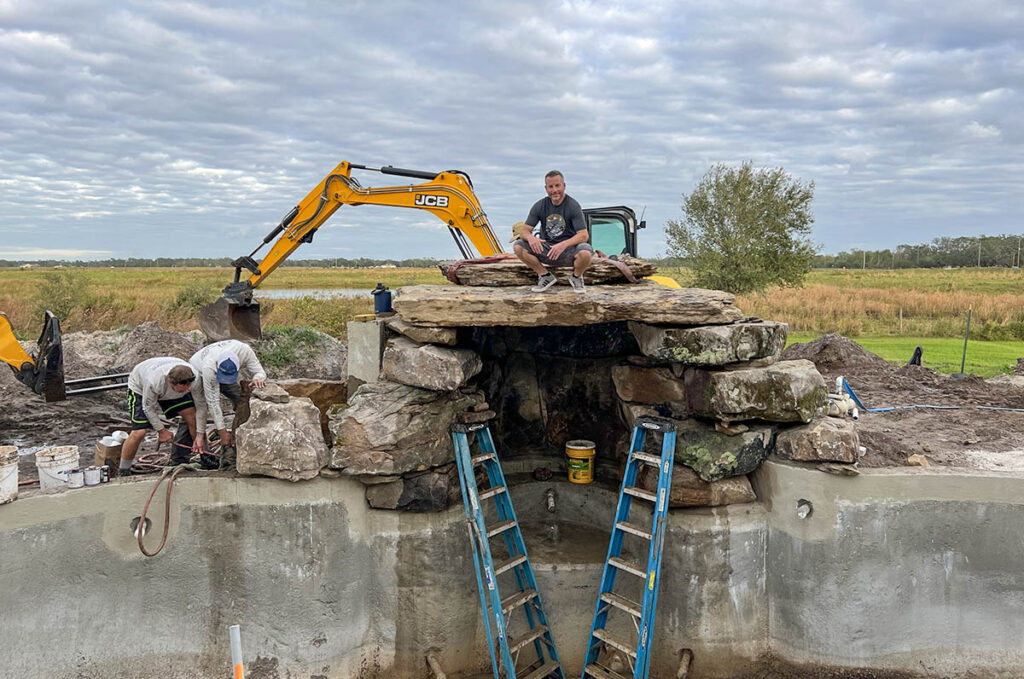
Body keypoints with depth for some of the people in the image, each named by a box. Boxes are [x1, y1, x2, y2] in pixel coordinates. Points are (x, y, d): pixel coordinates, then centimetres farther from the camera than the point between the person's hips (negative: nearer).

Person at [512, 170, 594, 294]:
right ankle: (546, 276, 0)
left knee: (586, 253, -37)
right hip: (545, 249, 3)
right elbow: (524, 230, 0)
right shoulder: (539, 206, 2)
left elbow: (584, 235, -16)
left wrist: (564, 245, -33)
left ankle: (576, 277, 0)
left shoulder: (573, 206, -8)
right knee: (518, 246, -19)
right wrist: (530, 237, -26)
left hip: (568, 249, -3)